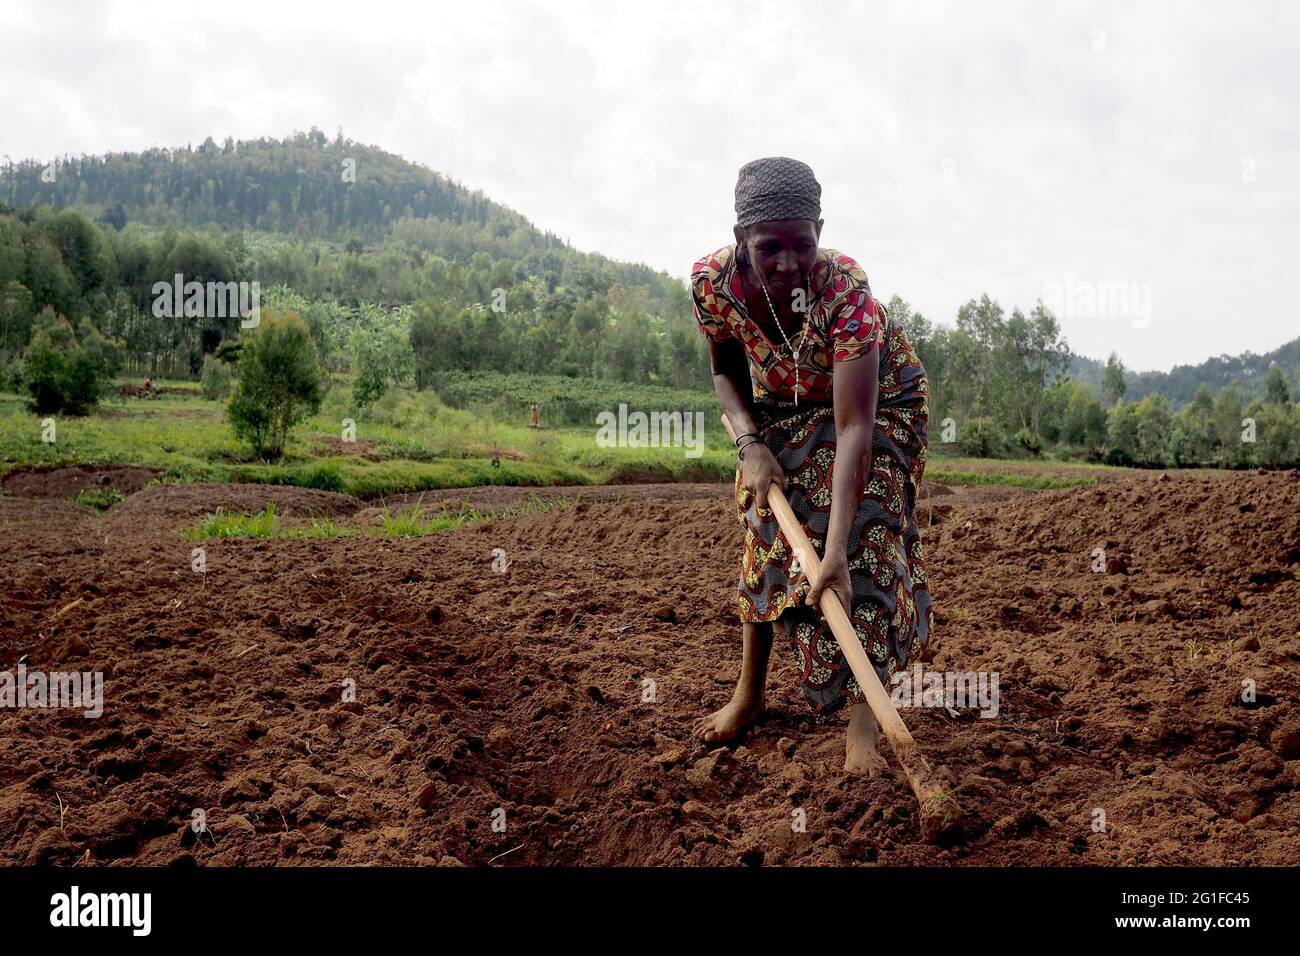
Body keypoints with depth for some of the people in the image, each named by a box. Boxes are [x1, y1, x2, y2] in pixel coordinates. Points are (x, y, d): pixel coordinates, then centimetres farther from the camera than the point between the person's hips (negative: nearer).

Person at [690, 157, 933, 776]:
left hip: (878, 404, -4)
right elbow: (727, 374, -7)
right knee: (766, 531, 4)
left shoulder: (845, 289, -40)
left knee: (864, 544, -15)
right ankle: (749, 692, 20)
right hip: (782, 409, 4)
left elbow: (854, 426, -43)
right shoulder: (713, 281, -28)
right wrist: (750, 444, -26)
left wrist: (836, 549, -48)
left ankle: (862, 722, -12)